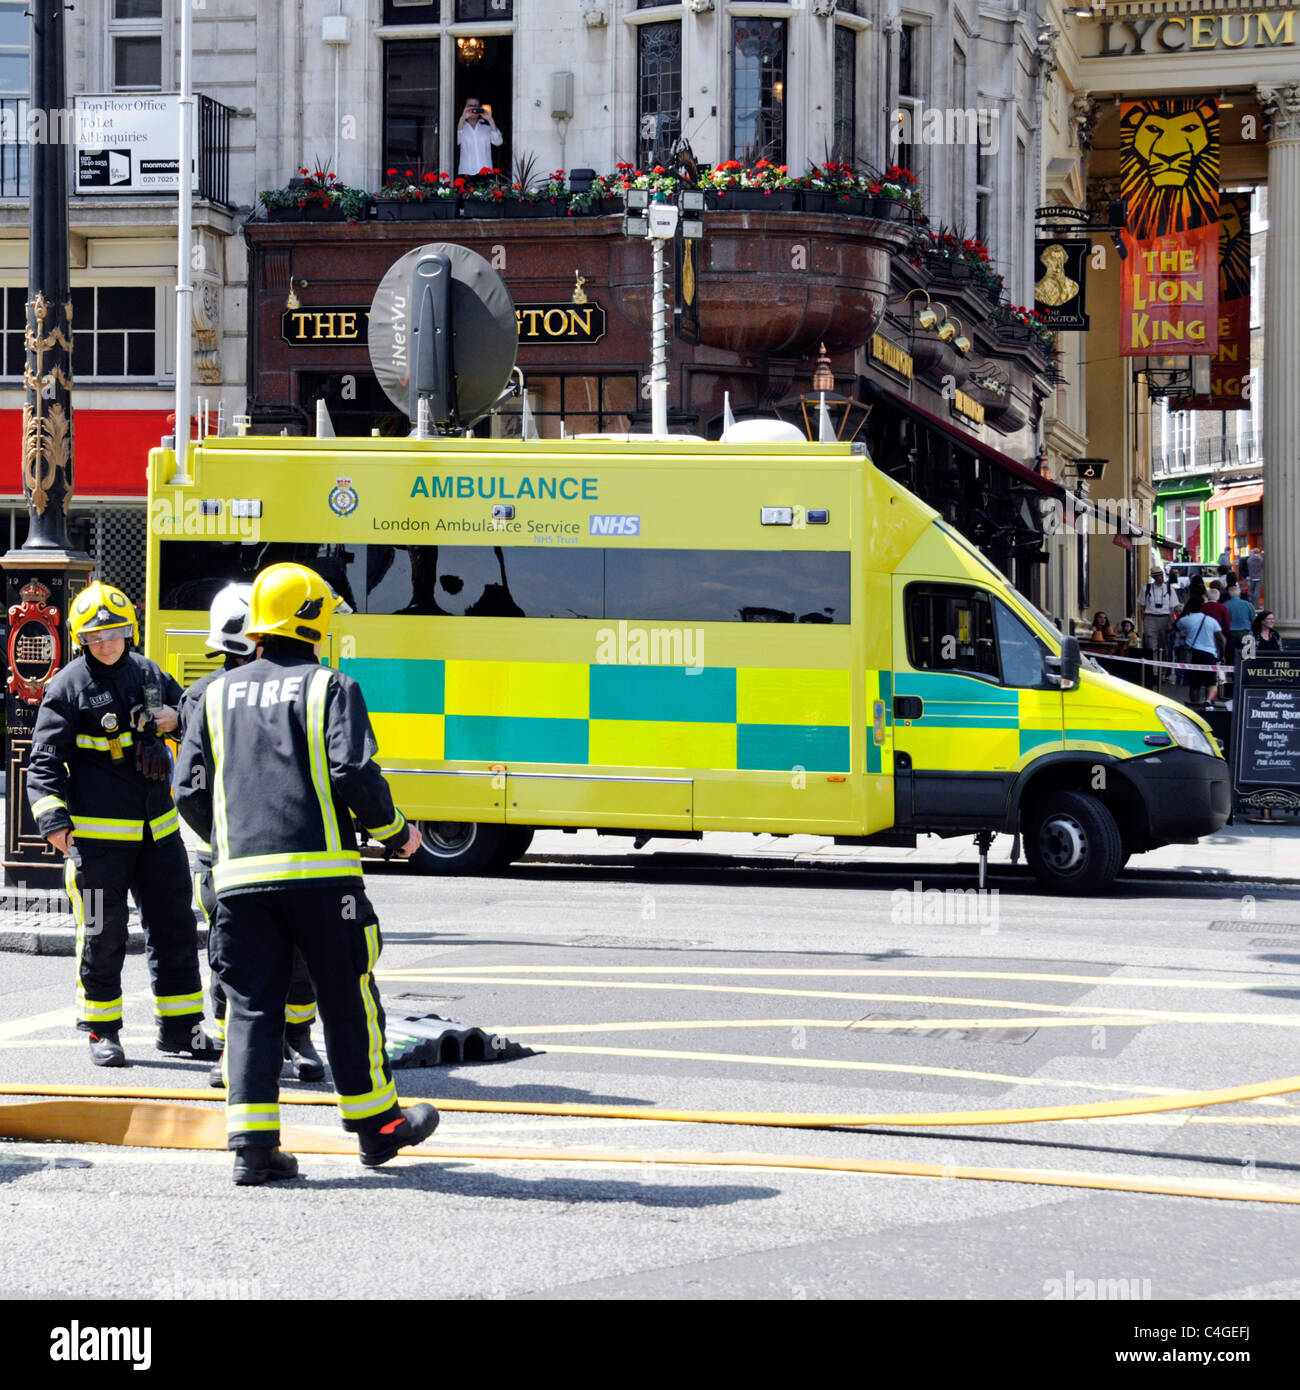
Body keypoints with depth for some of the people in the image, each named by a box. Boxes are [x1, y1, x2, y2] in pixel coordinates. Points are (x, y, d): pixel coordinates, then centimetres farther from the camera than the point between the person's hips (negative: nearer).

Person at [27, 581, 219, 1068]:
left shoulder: (148, 674, 9)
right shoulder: (68, 687, -6)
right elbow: (45, 762, -6)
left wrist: (175, 719, 2)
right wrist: (54, 821, -18)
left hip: (157, 827, 5)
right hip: (98, 831, -5)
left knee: (174, 925, 9)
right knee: (102, 935, 1)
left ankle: (180, 1027, 20)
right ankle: (102, 1031, 14)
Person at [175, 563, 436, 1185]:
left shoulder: (218, 694, 12)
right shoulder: (331, 688, 0)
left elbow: (190, 790, 9)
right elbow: (354, 774, -12)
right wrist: (395, 834, 4)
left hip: (241, 876, 3)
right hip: (321, 871, -3)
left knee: (252, 1005, 5)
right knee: (347, 999, 10)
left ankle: (252, 1143, -3)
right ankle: (377, 1125, 21)